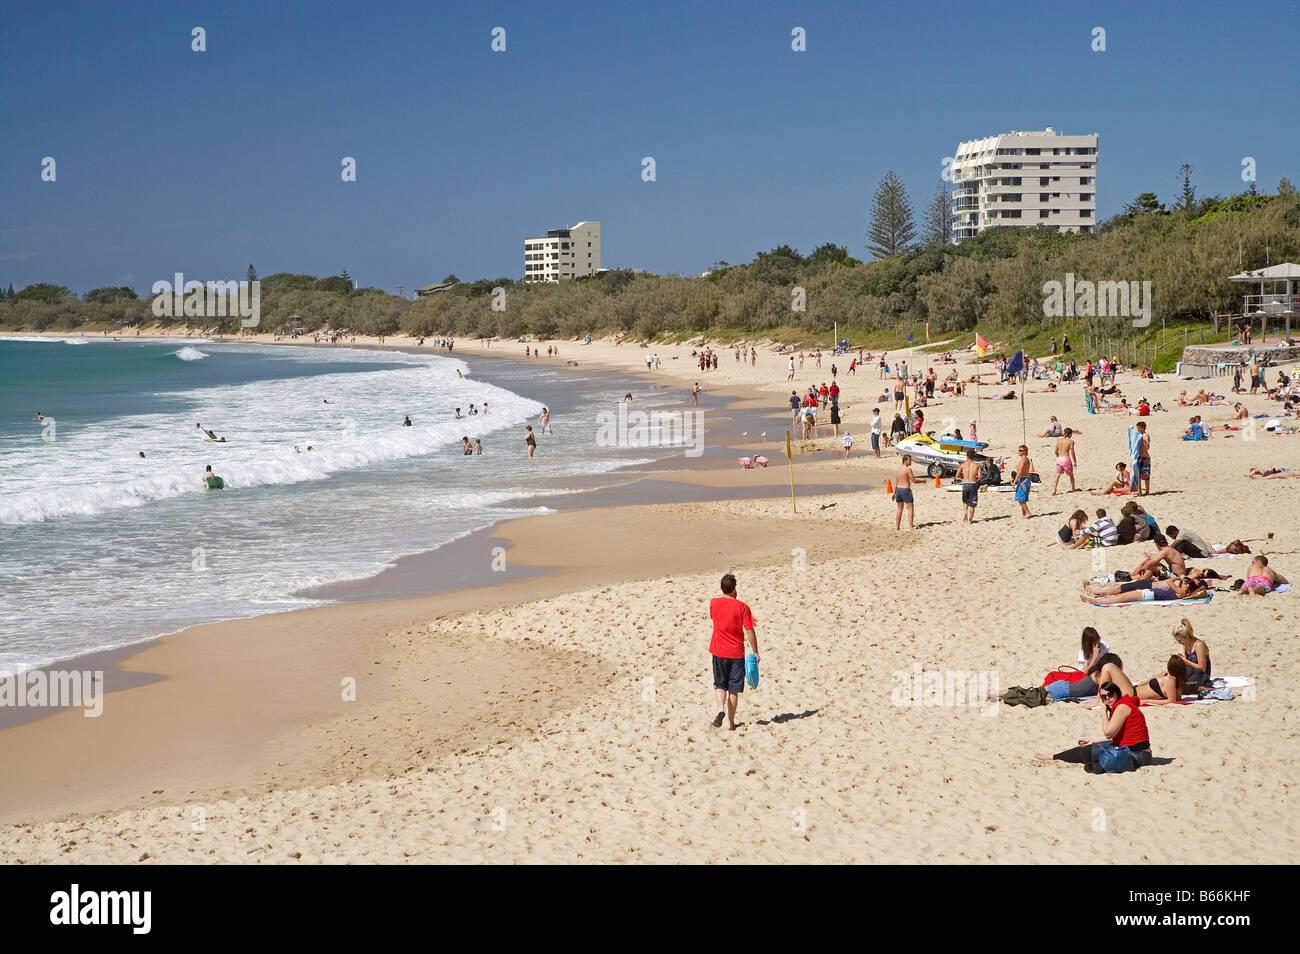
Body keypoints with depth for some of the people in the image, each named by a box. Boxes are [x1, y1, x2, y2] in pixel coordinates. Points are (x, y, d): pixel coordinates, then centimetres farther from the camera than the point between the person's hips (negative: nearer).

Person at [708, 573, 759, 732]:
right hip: (737, 653, -2)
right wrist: (755, 652, -1)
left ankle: (721, 708, -16)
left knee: (720, 685, 12)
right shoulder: (742, 607, -10)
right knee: (734, 689, 7)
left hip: (718, 652, 2)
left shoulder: (713, 603, -2)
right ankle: (731, 722, 10)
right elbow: (750, 632, -10)